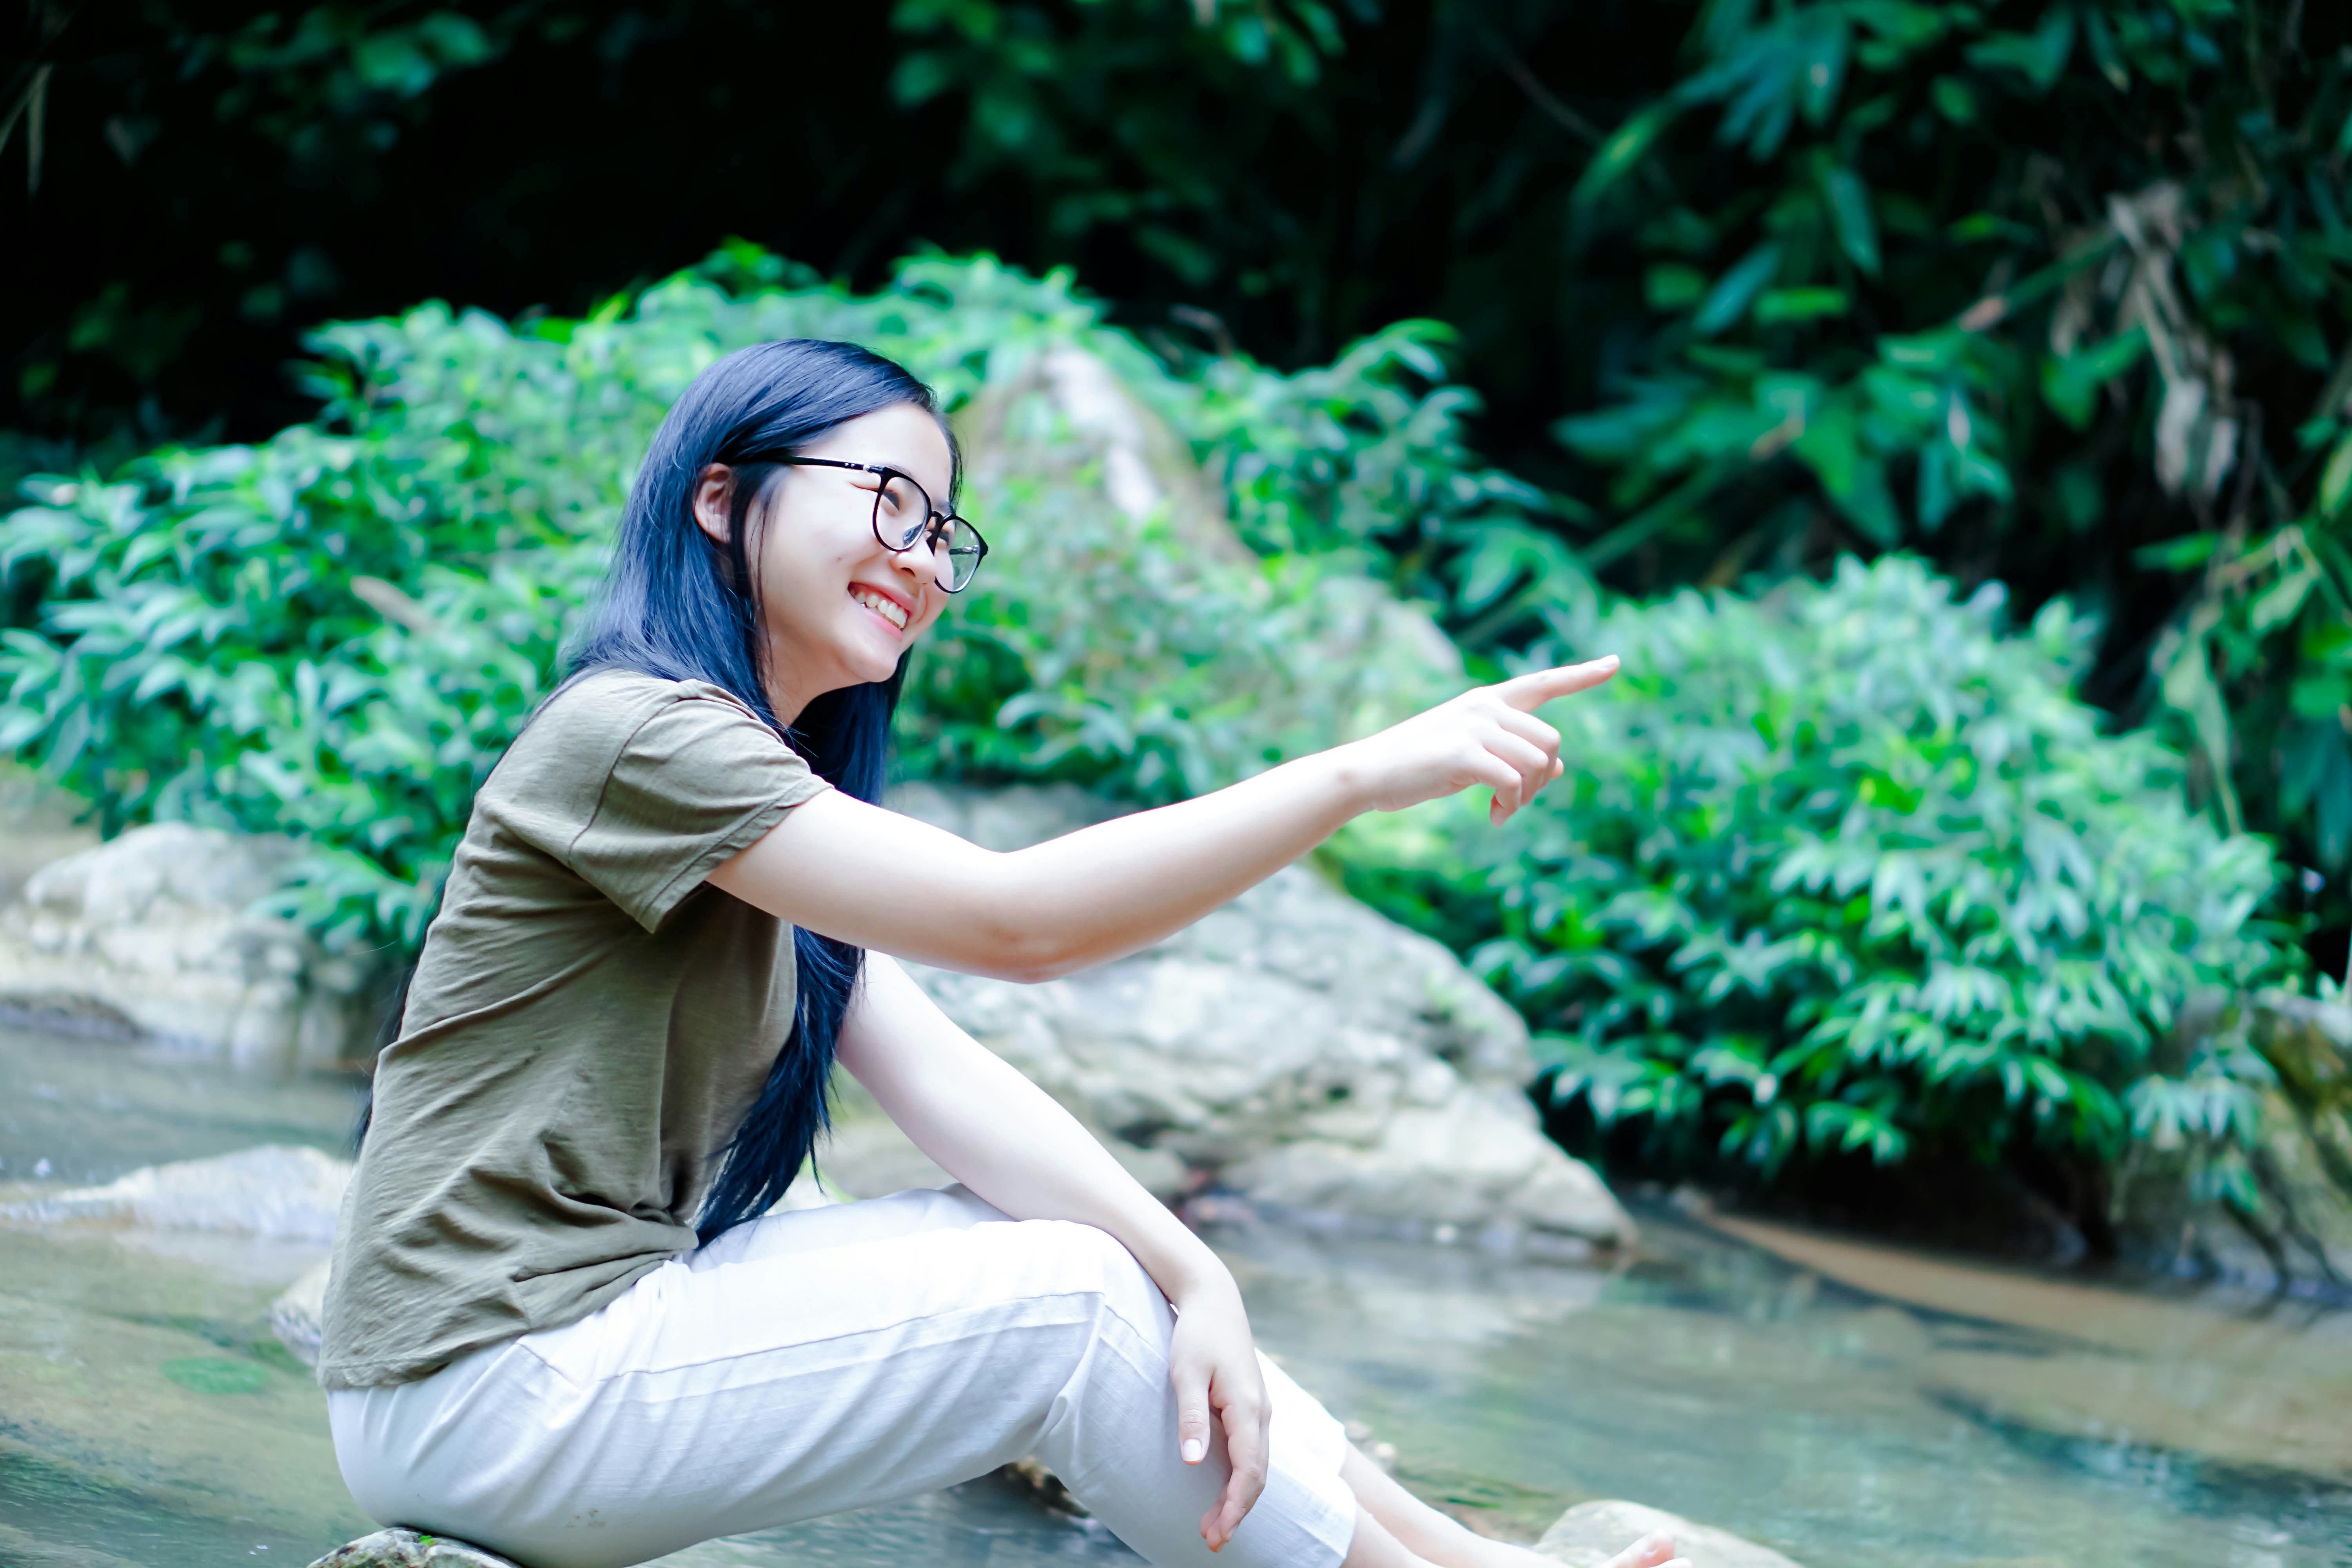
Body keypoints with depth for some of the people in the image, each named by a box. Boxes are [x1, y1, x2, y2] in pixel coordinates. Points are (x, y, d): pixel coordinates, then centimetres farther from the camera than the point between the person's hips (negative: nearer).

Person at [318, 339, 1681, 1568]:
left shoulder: (761, 782, 15)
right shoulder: (634, 737, -17)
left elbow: (947, 1082, 2)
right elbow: (1013, 919, -26)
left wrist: (1194, 1278, -13)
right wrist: (1366, 772, -27)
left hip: (614, 1309, 9)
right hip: (485, 1399, -9)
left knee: (1116, 1258, 1)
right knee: (1071, 1303, -13)